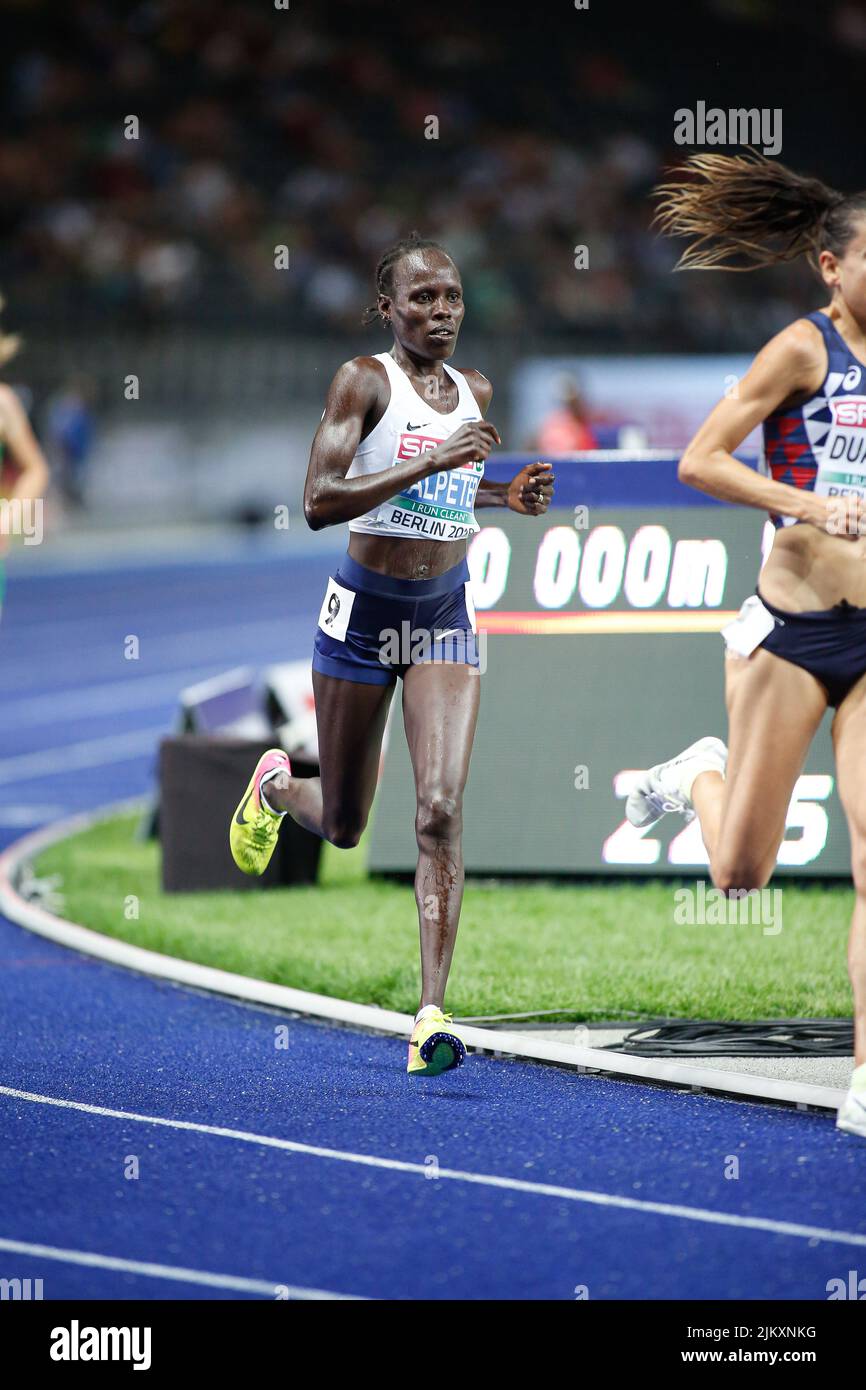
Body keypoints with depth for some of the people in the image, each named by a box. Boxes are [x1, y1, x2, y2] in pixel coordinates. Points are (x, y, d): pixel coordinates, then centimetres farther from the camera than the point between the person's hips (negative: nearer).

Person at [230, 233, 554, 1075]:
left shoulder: (475, 393, 6)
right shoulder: (364, 381, -11)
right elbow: (319, 502, -22)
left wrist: (506, 494, 6)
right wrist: (433, 464, -29)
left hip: (445, 614, 3)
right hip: (364, 610, -3)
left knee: (441, 810, -14)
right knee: (342, 827, 12)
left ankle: (432, 1015, -17)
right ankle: (275, 785, 50)